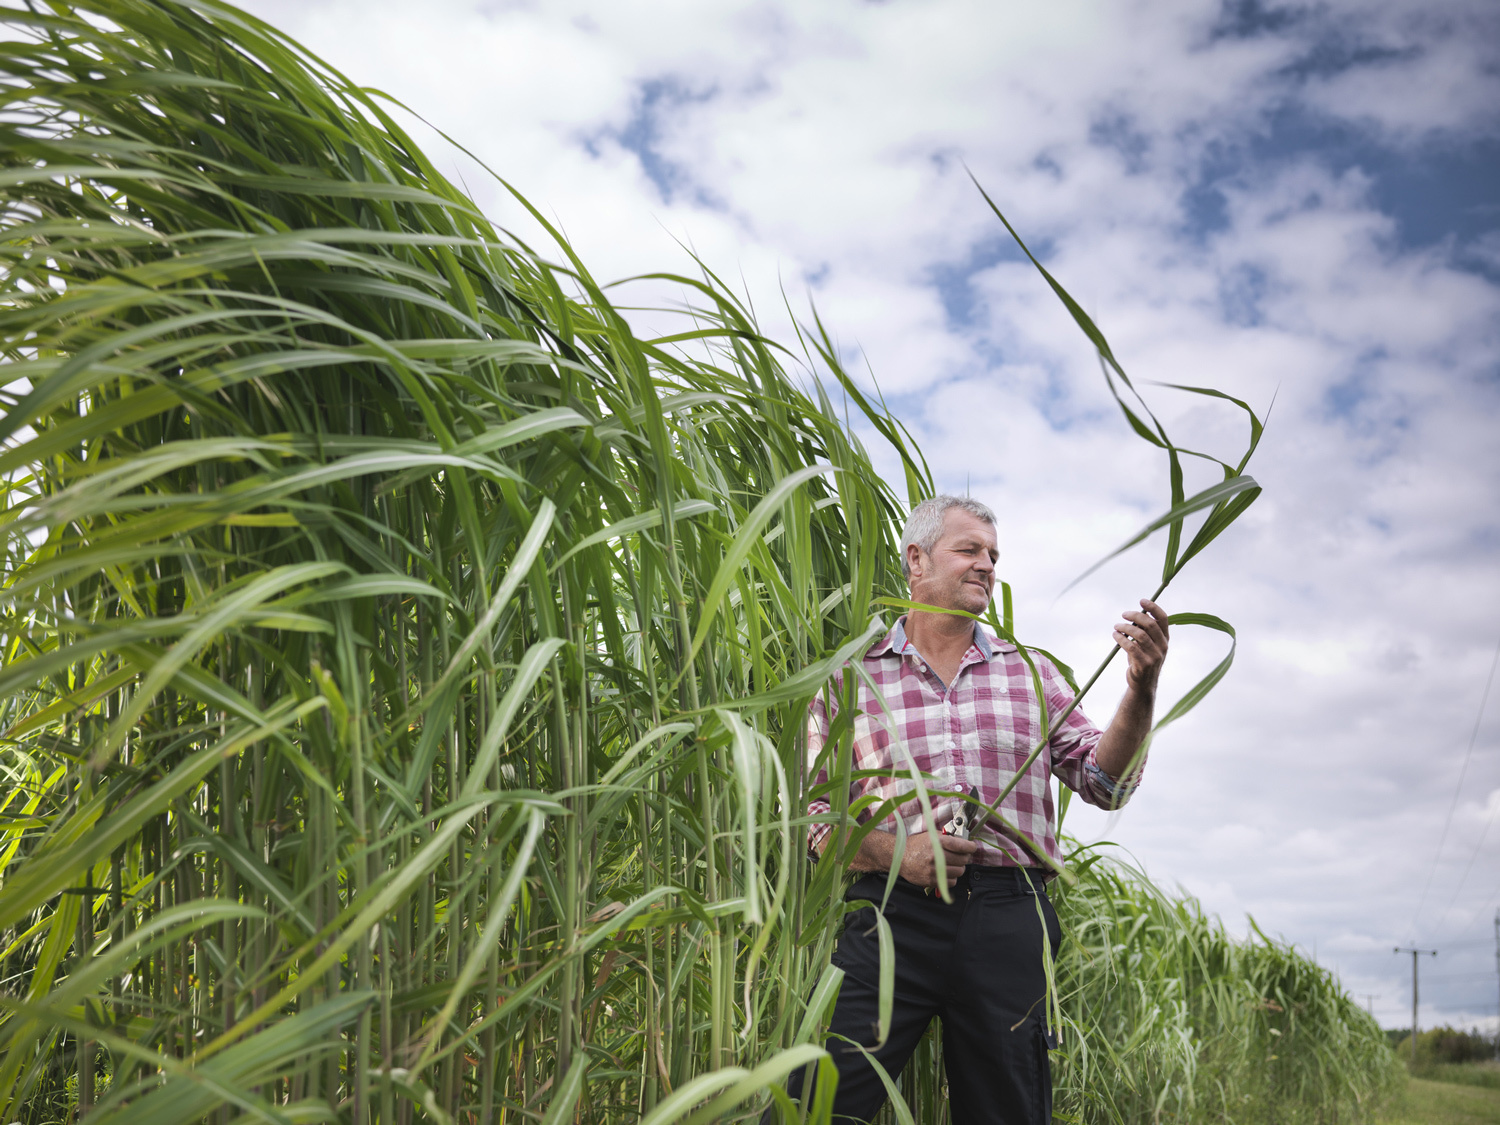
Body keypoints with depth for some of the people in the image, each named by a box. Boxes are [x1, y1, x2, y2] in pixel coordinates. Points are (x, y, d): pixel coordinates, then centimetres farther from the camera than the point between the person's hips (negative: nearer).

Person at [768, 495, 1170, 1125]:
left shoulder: (1031, 674, 18)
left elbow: (1104, 781, 9)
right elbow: (814, 812, 8)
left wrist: (1139, 692, -8)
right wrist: (894, 853, -11)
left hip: (1008, 925, 2)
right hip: (892, 913, -2)